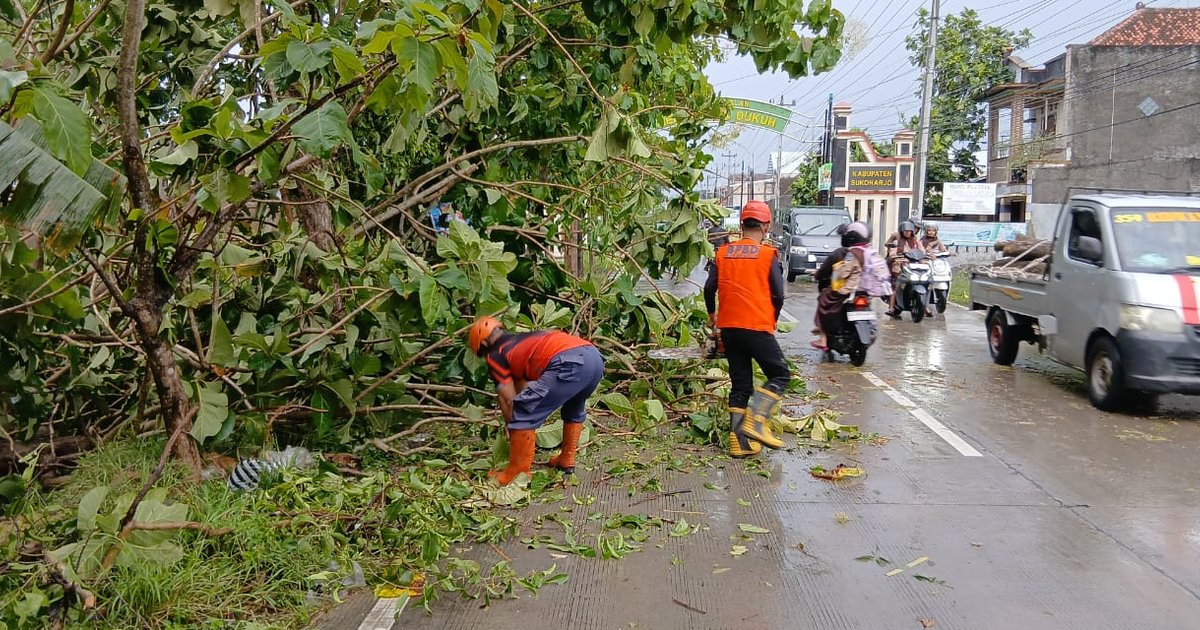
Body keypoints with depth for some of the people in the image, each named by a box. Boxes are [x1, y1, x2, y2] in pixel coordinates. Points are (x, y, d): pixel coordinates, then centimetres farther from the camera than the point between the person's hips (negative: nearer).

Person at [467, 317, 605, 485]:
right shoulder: (522, 340, 37)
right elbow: (523, 390, 45)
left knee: (522, 416, 4)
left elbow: (508, 401, 14)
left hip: (569, 363, -8)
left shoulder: (496, 355, 15)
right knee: (574, 409, 36)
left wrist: (512, 433, 28)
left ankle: (517, 474, 12)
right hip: (594, 356, 9)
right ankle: (567, 460, 41)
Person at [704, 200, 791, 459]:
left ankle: (739, 441, 10)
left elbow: (709, 288, 4)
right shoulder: (767, 255, -4)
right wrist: (773, 320, 13)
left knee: (740, 384, 12)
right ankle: (756, 421, -12)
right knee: (780, 375, 7)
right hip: (757, 326, -5)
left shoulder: (723, 252, 6)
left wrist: (712, 314, 22)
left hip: (728, 327, 5)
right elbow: (778, 294, -5)